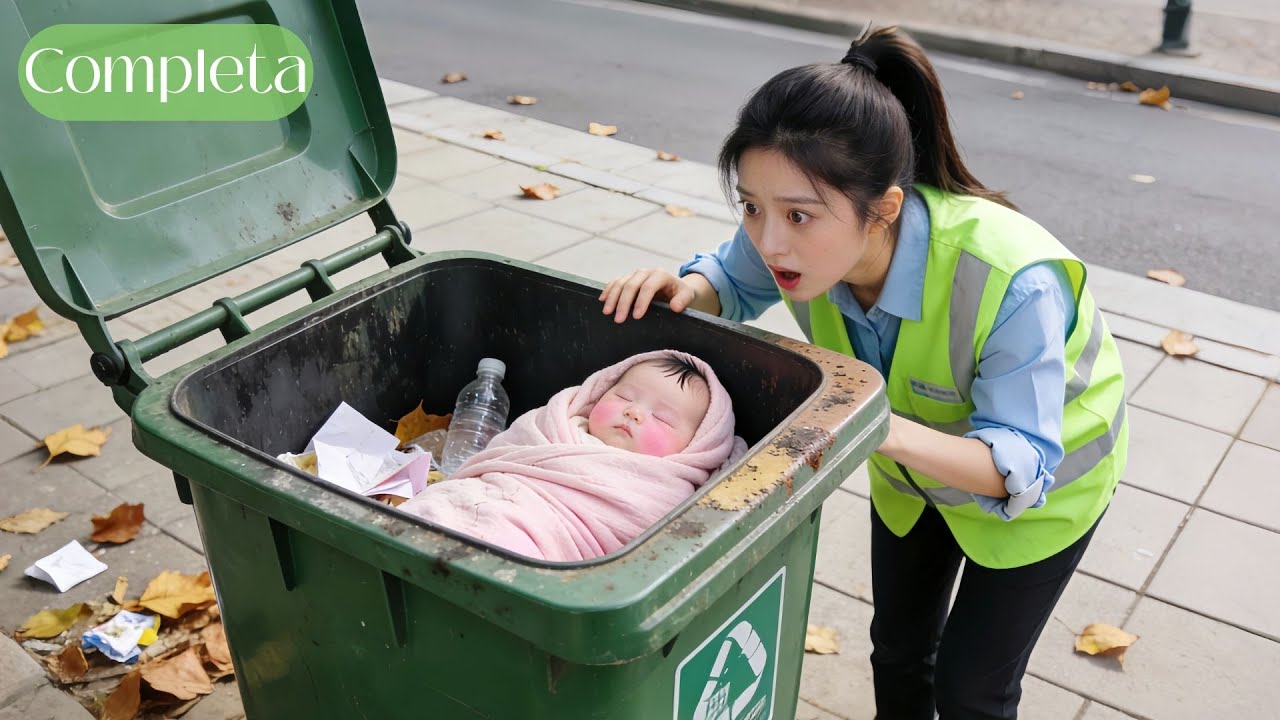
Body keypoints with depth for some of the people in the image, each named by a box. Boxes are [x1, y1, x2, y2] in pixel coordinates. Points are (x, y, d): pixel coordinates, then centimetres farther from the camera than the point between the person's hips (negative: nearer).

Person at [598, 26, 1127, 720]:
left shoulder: (1013, 284, -43)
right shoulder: (797, 238, -28)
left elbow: (1024, 464, -35)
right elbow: (736, 278, -5)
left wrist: (890, 430, -54)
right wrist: (687, 286, -30)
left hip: (1040, 487, -4)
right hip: (909, 463, 4)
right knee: (897, 651, 21)